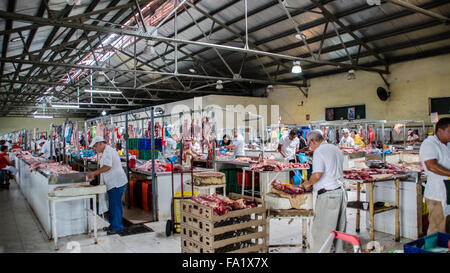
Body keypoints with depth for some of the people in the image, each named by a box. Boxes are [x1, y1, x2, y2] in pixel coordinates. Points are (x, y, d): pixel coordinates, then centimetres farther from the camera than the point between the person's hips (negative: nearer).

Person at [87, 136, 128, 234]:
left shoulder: (108, 151, -14)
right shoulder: (107, 151, 20)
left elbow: (107, 166, -28)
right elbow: (104, 168, 26)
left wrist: (94, 173, -21)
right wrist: (94, 175, 16)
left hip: (116, 183, -11)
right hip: (114, 183, 11)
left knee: (115, 205, -4)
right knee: (114, 205, 16)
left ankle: (116, 227, 5)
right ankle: (113, 225, 26)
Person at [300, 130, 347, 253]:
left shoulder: (319, 151, -11)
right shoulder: (336, 149, 14)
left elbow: (317, 174, -23)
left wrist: (308, 183, -4)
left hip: (327, 195, -8)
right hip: (341, 191, 9)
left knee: (321, 231, 1)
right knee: (338, 230, 17)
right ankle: (338, 249, 27)